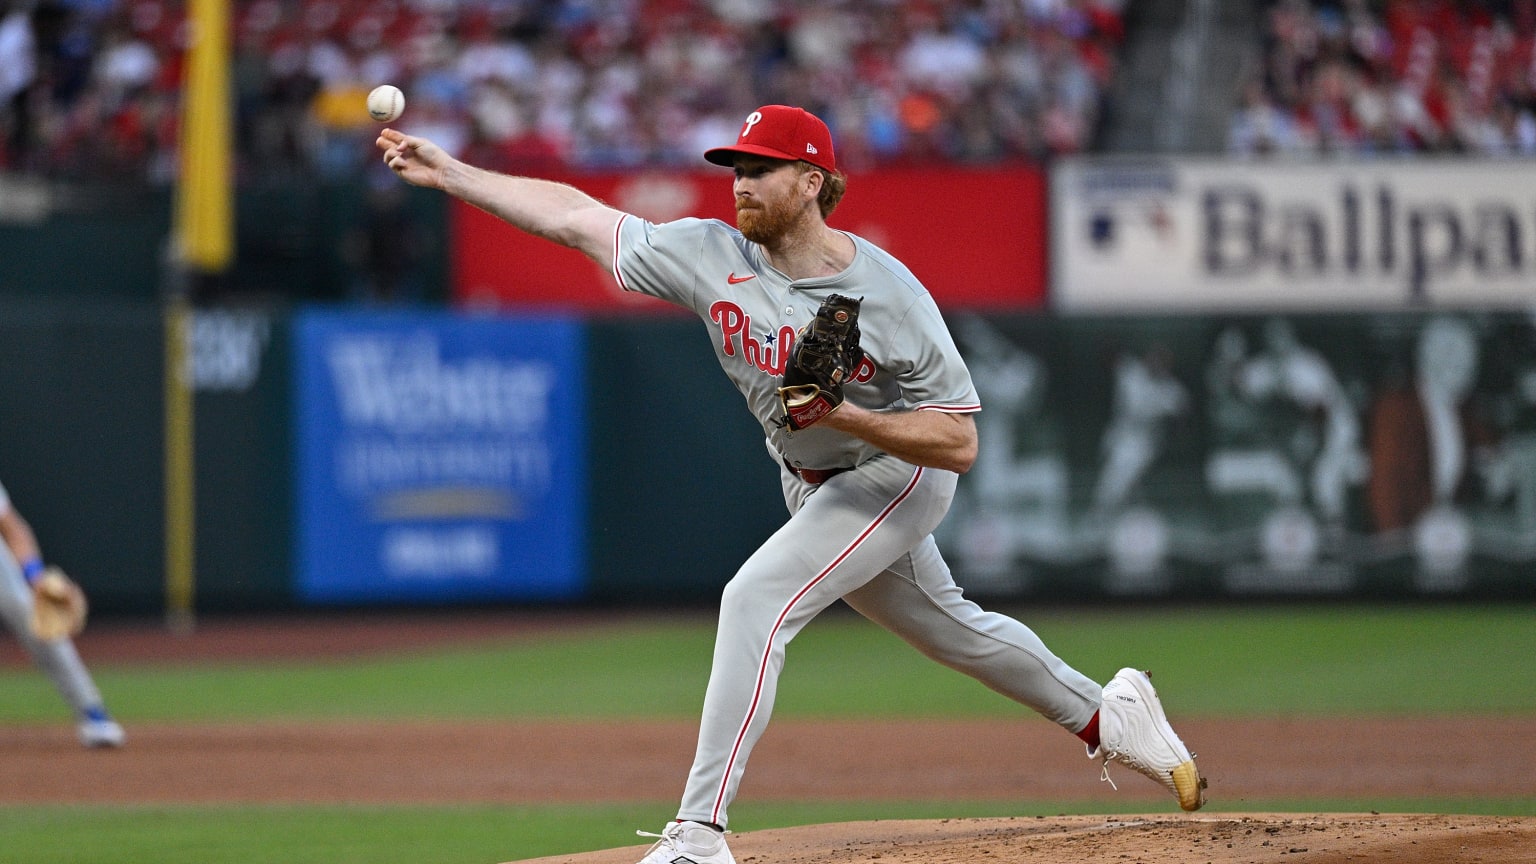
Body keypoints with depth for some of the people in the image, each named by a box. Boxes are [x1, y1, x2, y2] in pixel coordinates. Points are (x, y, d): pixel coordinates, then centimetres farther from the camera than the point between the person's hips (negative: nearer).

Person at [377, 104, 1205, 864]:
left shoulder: (889, 295, -27)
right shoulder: (712, 256, -14)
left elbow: (959, 442, -25)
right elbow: (576, 215, -14)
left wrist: (846, 416, -37)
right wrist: (448, 171, -20)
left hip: (896, 475, -7)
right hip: (811, 485, 7)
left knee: (757, 597, -24)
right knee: (945, 624, 21)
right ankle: (1104, 713, 44)